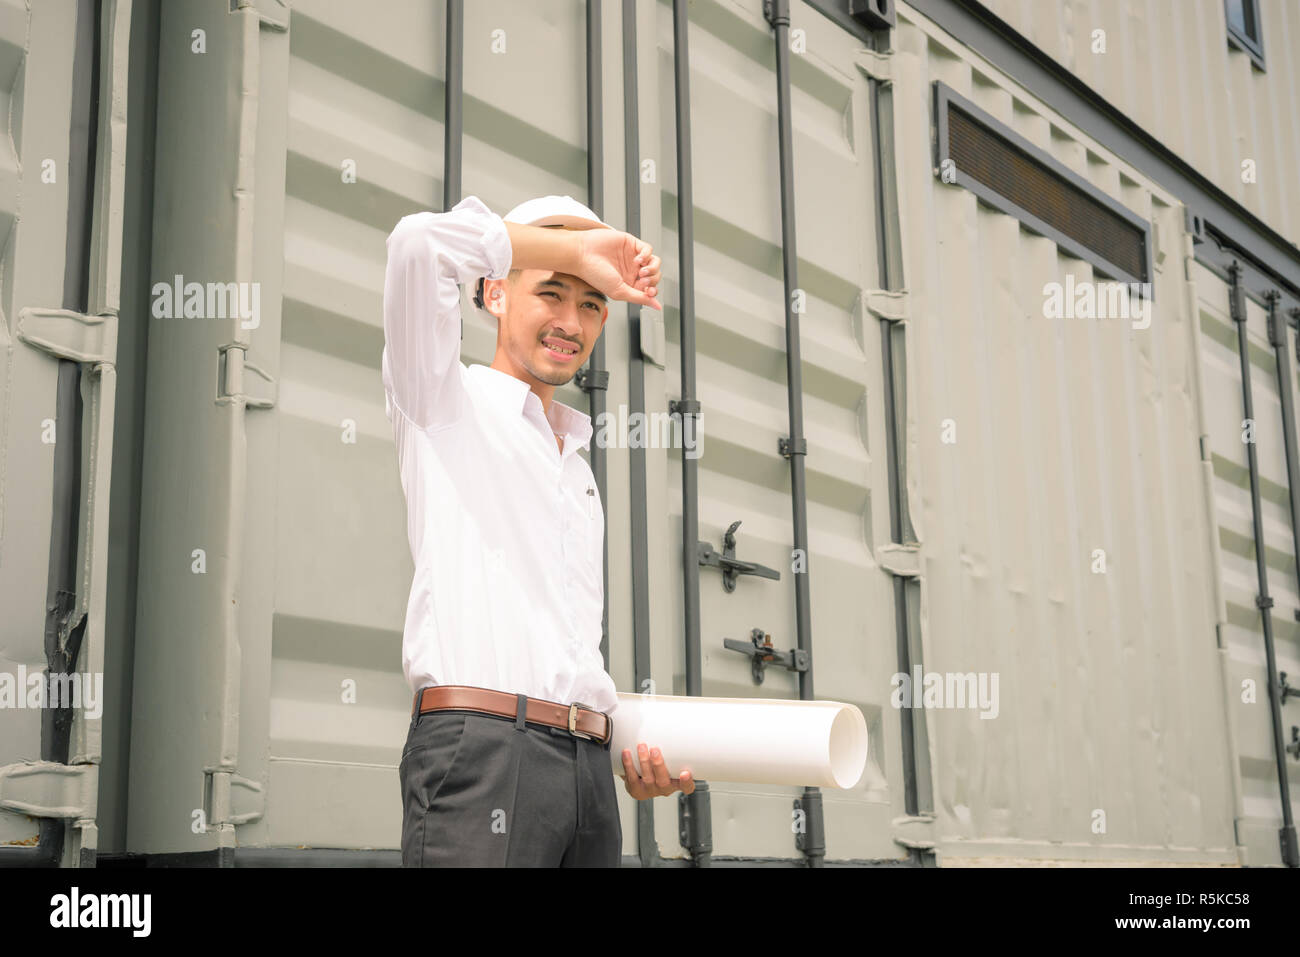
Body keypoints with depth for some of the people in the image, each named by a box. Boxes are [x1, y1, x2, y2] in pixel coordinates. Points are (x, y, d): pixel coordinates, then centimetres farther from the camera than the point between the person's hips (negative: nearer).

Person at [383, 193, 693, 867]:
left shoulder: (580, 473, 28)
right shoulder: (446, 400, 9)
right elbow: (420, 241, -11)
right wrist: (576, 248, -1)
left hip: (587, 770, 7)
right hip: (480, 751, -6)